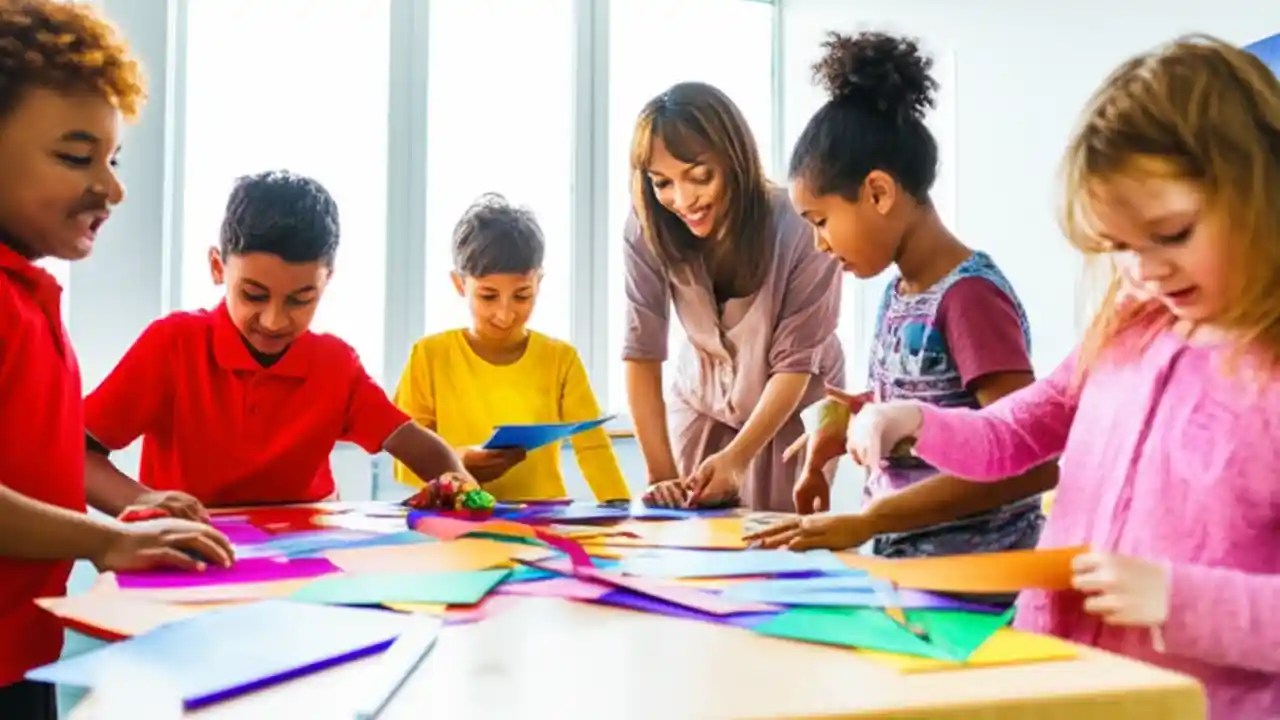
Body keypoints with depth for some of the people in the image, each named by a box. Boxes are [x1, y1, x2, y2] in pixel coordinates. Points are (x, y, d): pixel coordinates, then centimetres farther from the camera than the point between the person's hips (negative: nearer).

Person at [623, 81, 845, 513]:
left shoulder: (800, 228, -29)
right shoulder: (647, 229, -20)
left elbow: (796, 363, -23)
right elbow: (641, 352, -22)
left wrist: (738, 457, -33)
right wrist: (660, 473, -28)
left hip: (795, 408, -2)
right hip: (702, 405, 3)